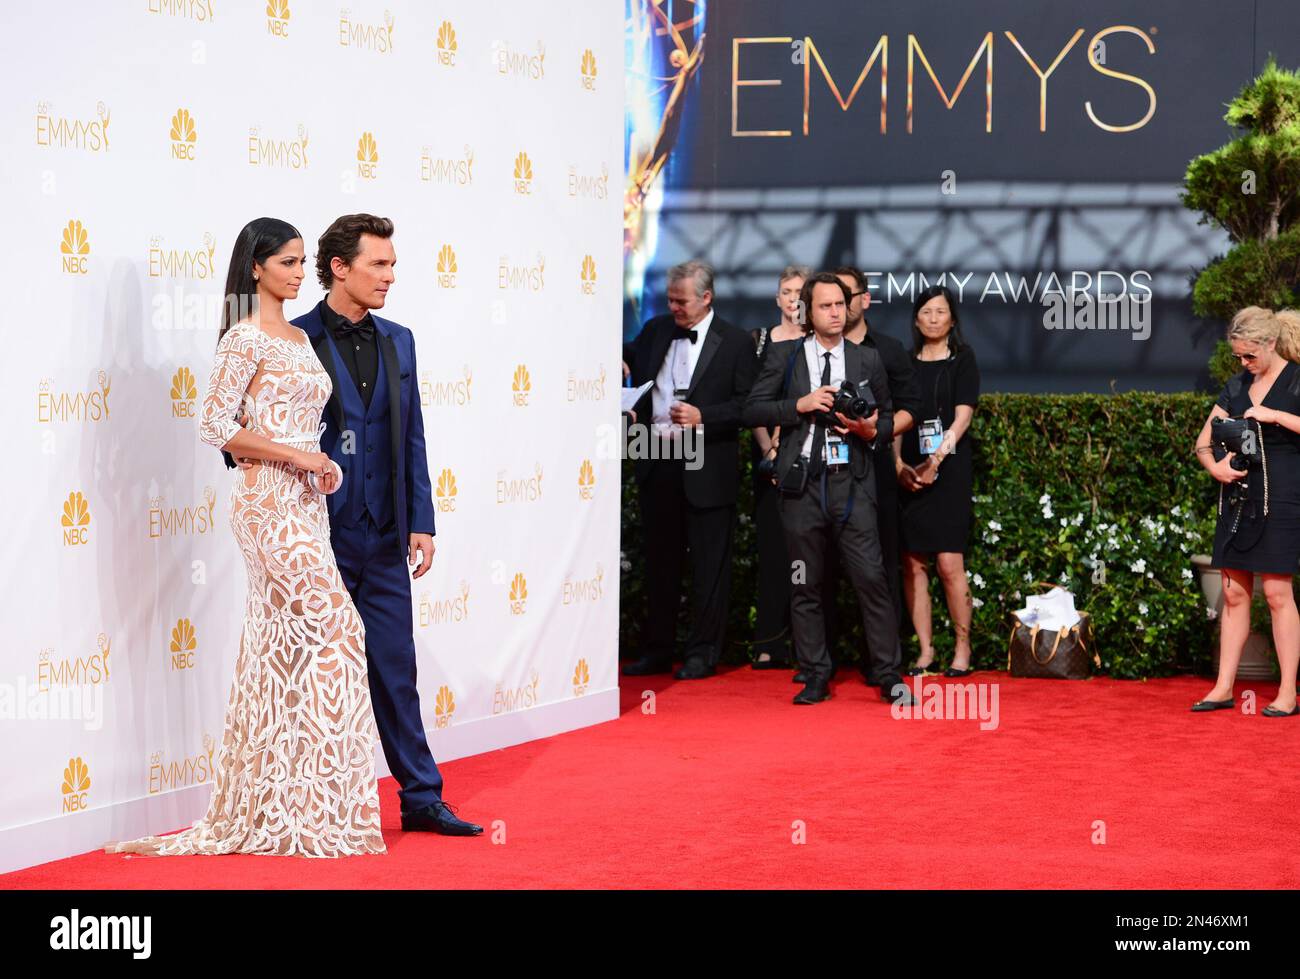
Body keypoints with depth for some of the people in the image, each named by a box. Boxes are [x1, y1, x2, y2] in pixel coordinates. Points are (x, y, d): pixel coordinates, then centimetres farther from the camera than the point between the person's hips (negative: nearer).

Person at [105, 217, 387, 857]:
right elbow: (215, 426, -15)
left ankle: (274, 803, 12)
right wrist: (298, 455, -15)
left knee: (282, 647, 8)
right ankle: (325, 804, -6)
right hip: (268, 500, -8)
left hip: (305, 501, 8)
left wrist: (323, 465, 7)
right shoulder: (244, 339, -9)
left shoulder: (298, 339, 17)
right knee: (336, 629, -11)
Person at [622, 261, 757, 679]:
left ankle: (702, 654, 8)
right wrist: (618, 359, 1)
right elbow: (630, 363, 24)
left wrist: (702, 417, -18)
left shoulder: (735, 342, -4)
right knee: (659, 561, 11)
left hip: (705, 469, -5)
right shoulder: (656, 330, 10)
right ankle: (656, 651, 19)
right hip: (658, 464, 5)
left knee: (709, 564, 1)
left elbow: (747, 405, -7)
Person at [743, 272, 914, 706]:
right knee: (806, 587, 4)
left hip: (851, 482, 0)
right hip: (802, 483, 0)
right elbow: (752, 410, 2)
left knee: (871, 578, -7)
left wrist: (870, 430, -7)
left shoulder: (867, 360, 11)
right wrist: (800, 405, -11)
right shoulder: (784, 355, 7)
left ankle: (889, 676, -1)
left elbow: (888, 419, 16)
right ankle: (815, 678, 12)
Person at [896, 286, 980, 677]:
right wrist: (899, 464, -5)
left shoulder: (962, 359, 4)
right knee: (913, 564, -1)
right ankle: (925, 651, 4)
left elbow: (962, 416, -5)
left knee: (949, 564, -11)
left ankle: (962, 648, -2)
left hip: (950, 469, -4)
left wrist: (936, 459, -16)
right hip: (909, 474, 4)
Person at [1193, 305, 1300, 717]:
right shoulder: (1237, 385, 13)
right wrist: (1214, 466, -5)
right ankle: (1224, 688, 10)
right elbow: (1204, 441, 15)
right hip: (1238, 498, 6)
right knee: (1234, 592, 6)